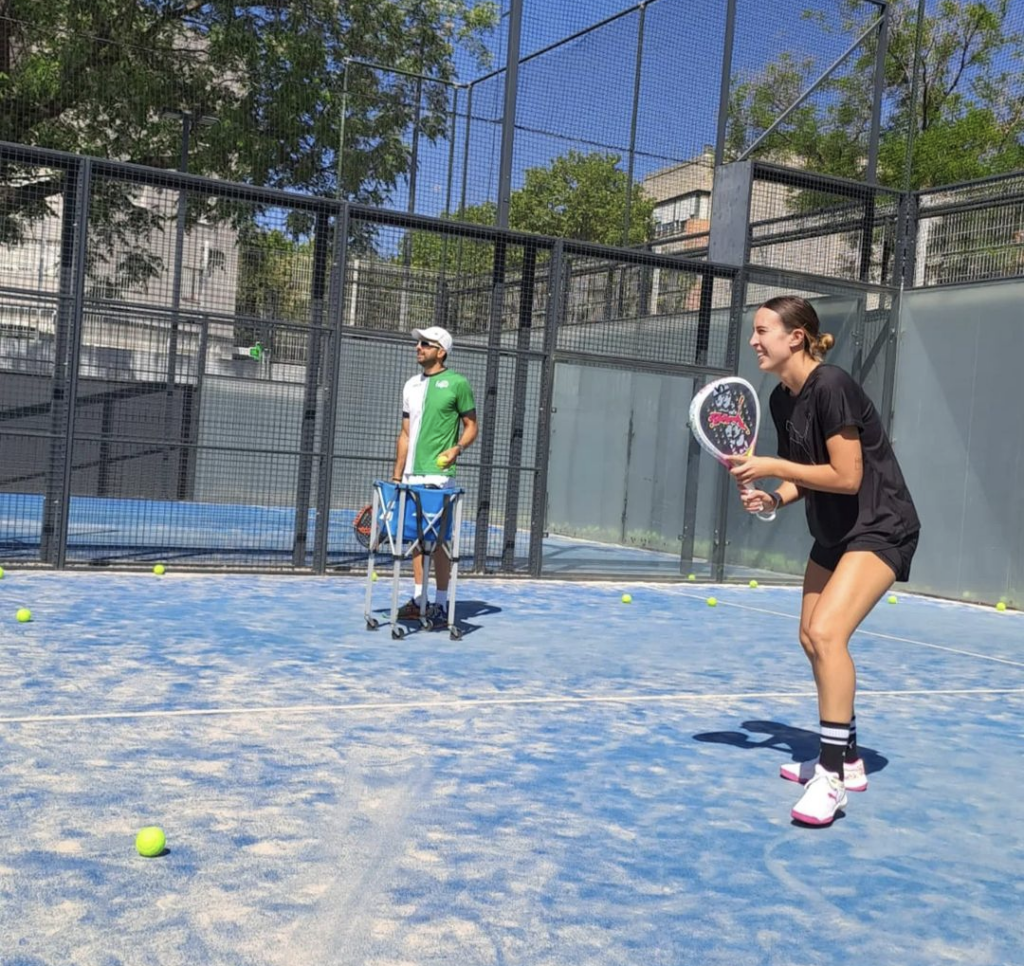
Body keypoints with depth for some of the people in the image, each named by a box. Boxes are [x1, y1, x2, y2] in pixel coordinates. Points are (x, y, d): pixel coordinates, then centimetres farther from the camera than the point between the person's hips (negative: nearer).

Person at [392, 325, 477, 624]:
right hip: (412, 476, 6)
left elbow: (471, 426, 0)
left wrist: (458, 448, -19)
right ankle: (418, 598, 16)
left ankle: (441, 604, 1)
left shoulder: (457, 383, -3)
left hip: (439, 476, -6)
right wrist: (396, 475, 14)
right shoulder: (411, 385, 15)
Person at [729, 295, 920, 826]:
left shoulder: (832, 386, -22)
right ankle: (848, 761, 29)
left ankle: (831, 774, -16)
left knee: (827, 631, -25)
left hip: (880, 528, -10)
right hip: (834, 531, 10)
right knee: (812, 638, 14)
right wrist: (772, 499, -7)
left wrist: (771, 467, -19)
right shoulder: (781, 399, 4)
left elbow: (846, 477, -24)